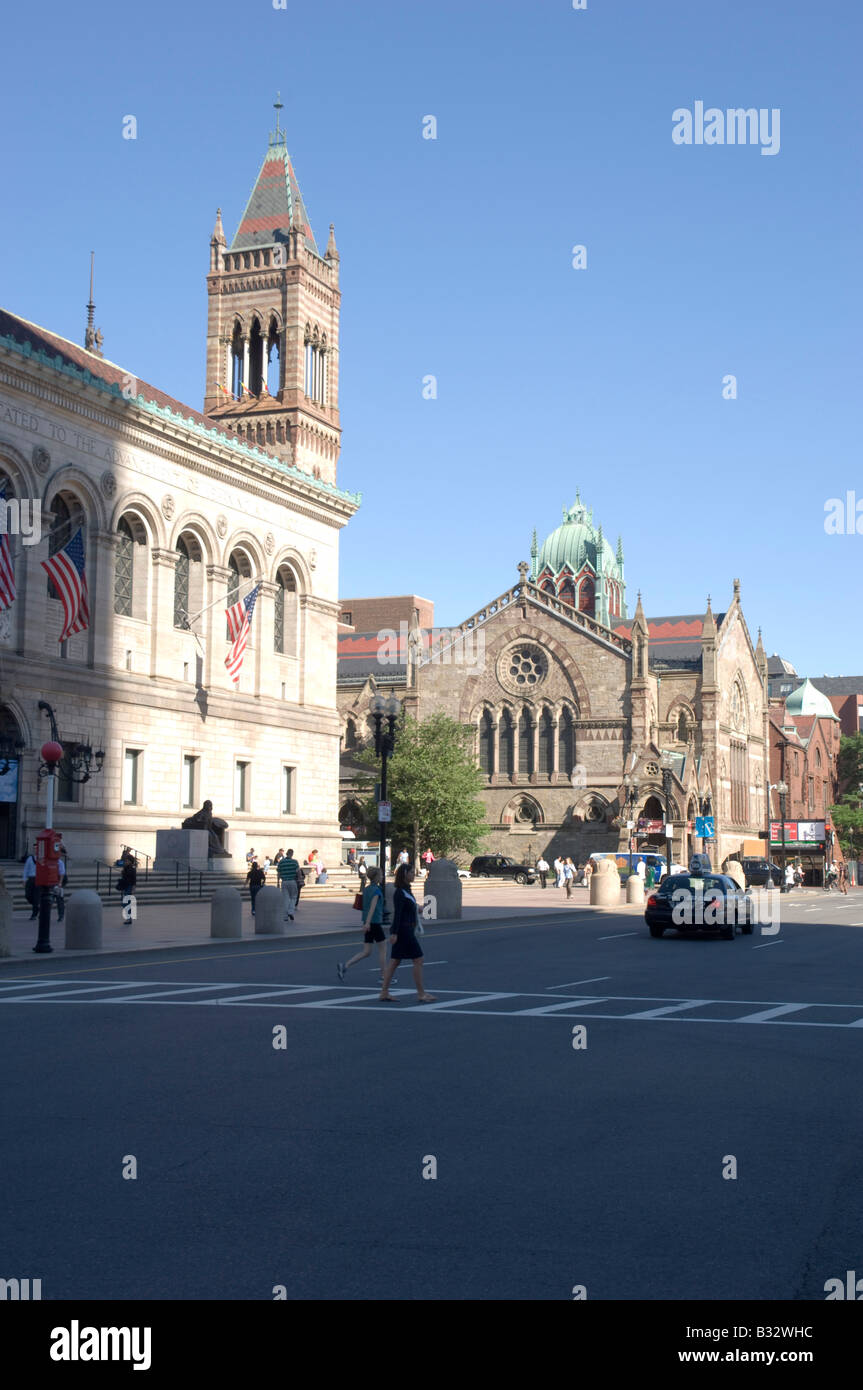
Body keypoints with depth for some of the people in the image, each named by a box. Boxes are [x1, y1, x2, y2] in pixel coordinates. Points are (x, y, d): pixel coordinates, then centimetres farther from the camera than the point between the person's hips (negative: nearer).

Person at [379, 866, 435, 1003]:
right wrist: (394, 933, -24)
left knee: (394, 961, 9)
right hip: (403, 930, -10)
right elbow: (397, 913, -20)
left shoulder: (406, 890, 15)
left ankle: (384, 992, 10)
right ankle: (421, 994, -1)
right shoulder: (400, 892, -15)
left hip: (407, 930, 10)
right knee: (418, 960, -5)